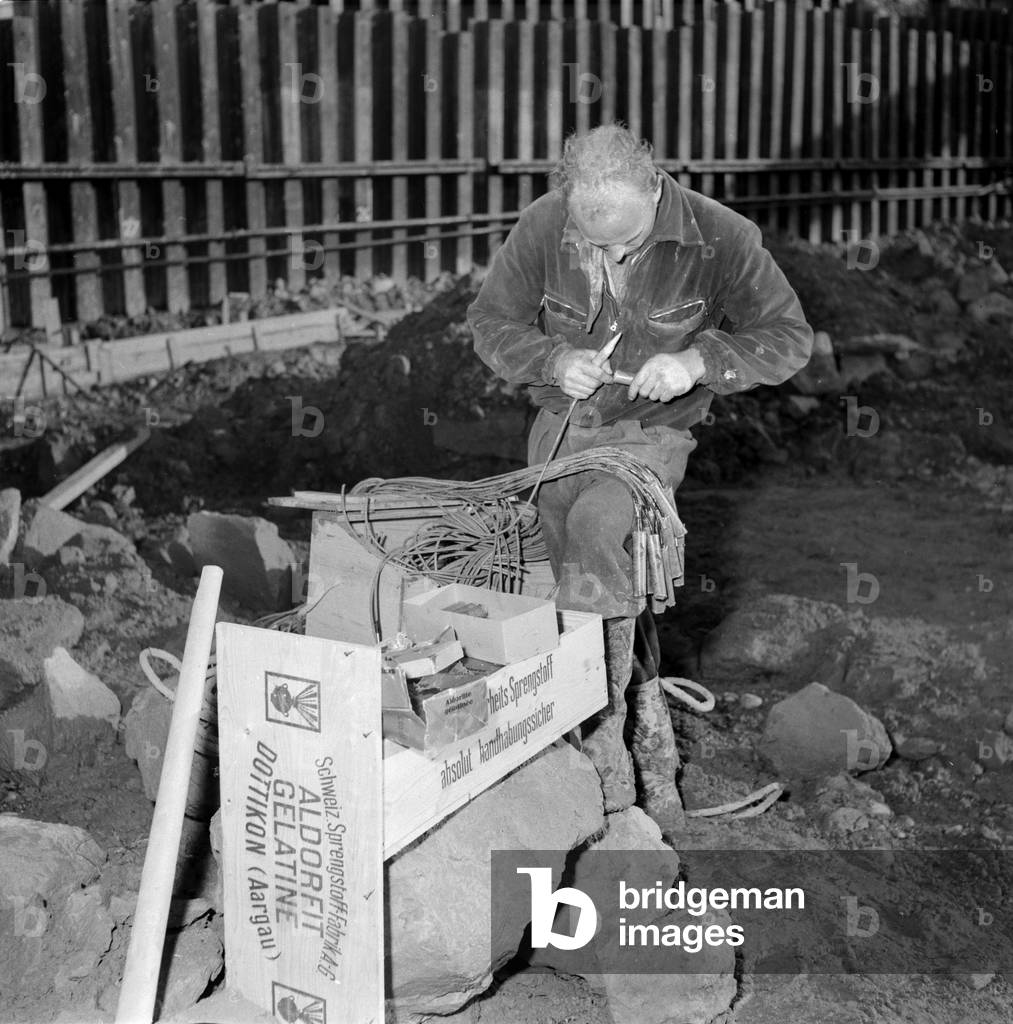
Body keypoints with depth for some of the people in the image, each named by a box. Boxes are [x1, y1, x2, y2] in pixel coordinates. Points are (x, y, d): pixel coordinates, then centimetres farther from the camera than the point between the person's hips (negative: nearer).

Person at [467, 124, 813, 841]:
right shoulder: (542, 228, -13)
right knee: (611, 585, 0)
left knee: (594, 526, -32)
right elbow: (491, 322, 1)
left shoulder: (721, 237, -18)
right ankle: (655, 772, 17)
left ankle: (602, 744, -23)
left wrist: (698, 361, -24)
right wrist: (554, 361, -20)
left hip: (652, 430, -3)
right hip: (562, 423, 3)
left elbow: (789, 336, -7)